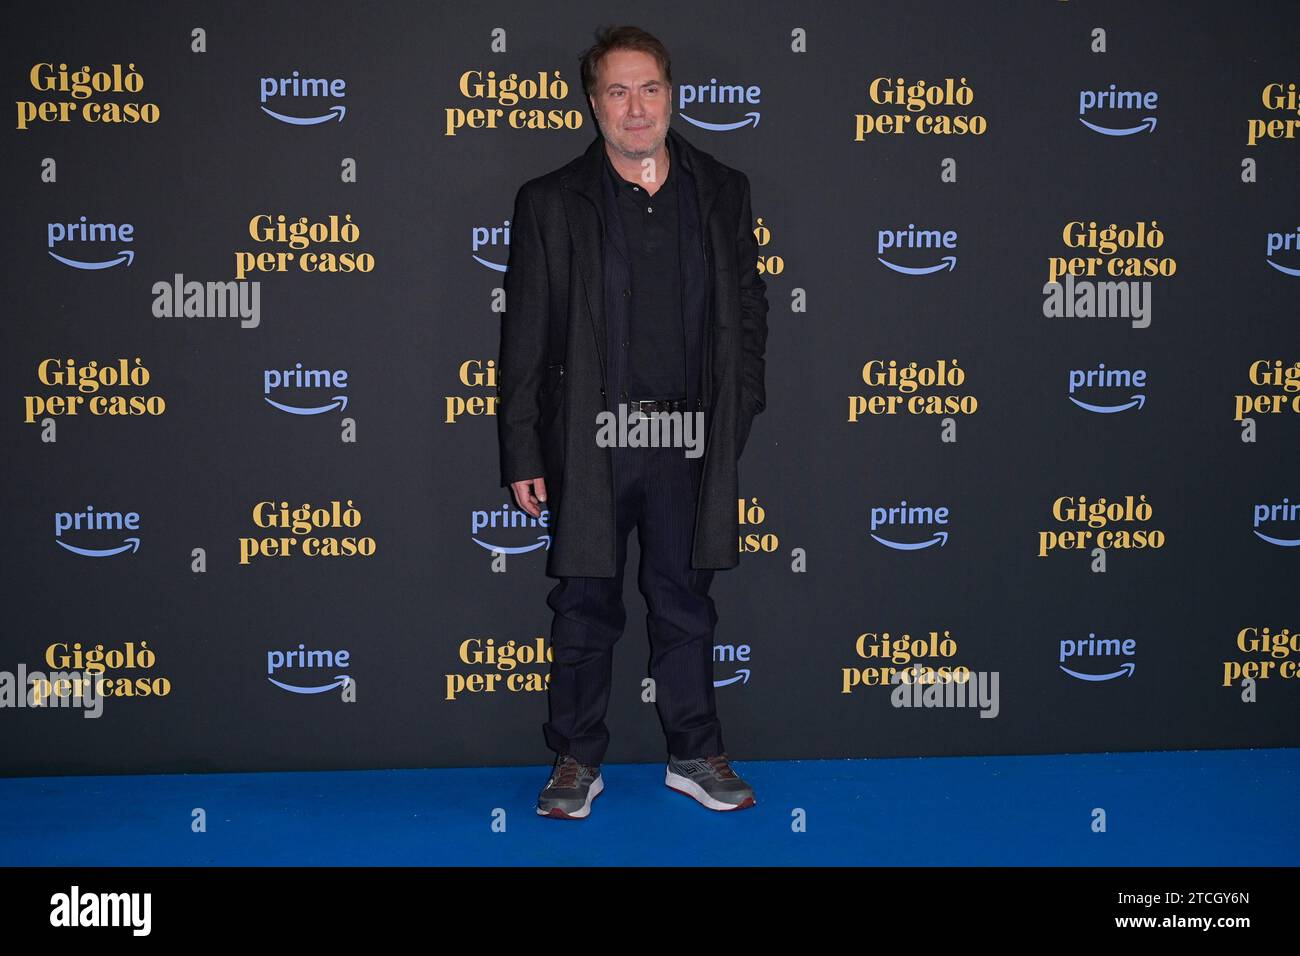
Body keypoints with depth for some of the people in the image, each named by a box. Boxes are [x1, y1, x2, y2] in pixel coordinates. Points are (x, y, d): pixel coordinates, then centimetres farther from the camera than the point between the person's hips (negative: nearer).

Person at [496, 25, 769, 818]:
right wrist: (523, 455, -4)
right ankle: (578, 761, 23)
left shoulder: (722, 192, 7)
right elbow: (525, 338, -1)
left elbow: (748, 311, 10)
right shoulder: (551, 203, 0)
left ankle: (696, 754, 26)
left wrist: (738, 415, 2)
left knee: (685, 603, 12)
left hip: (689, 442, 2)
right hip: (590, 443, -1)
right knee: (585, 608, 8)